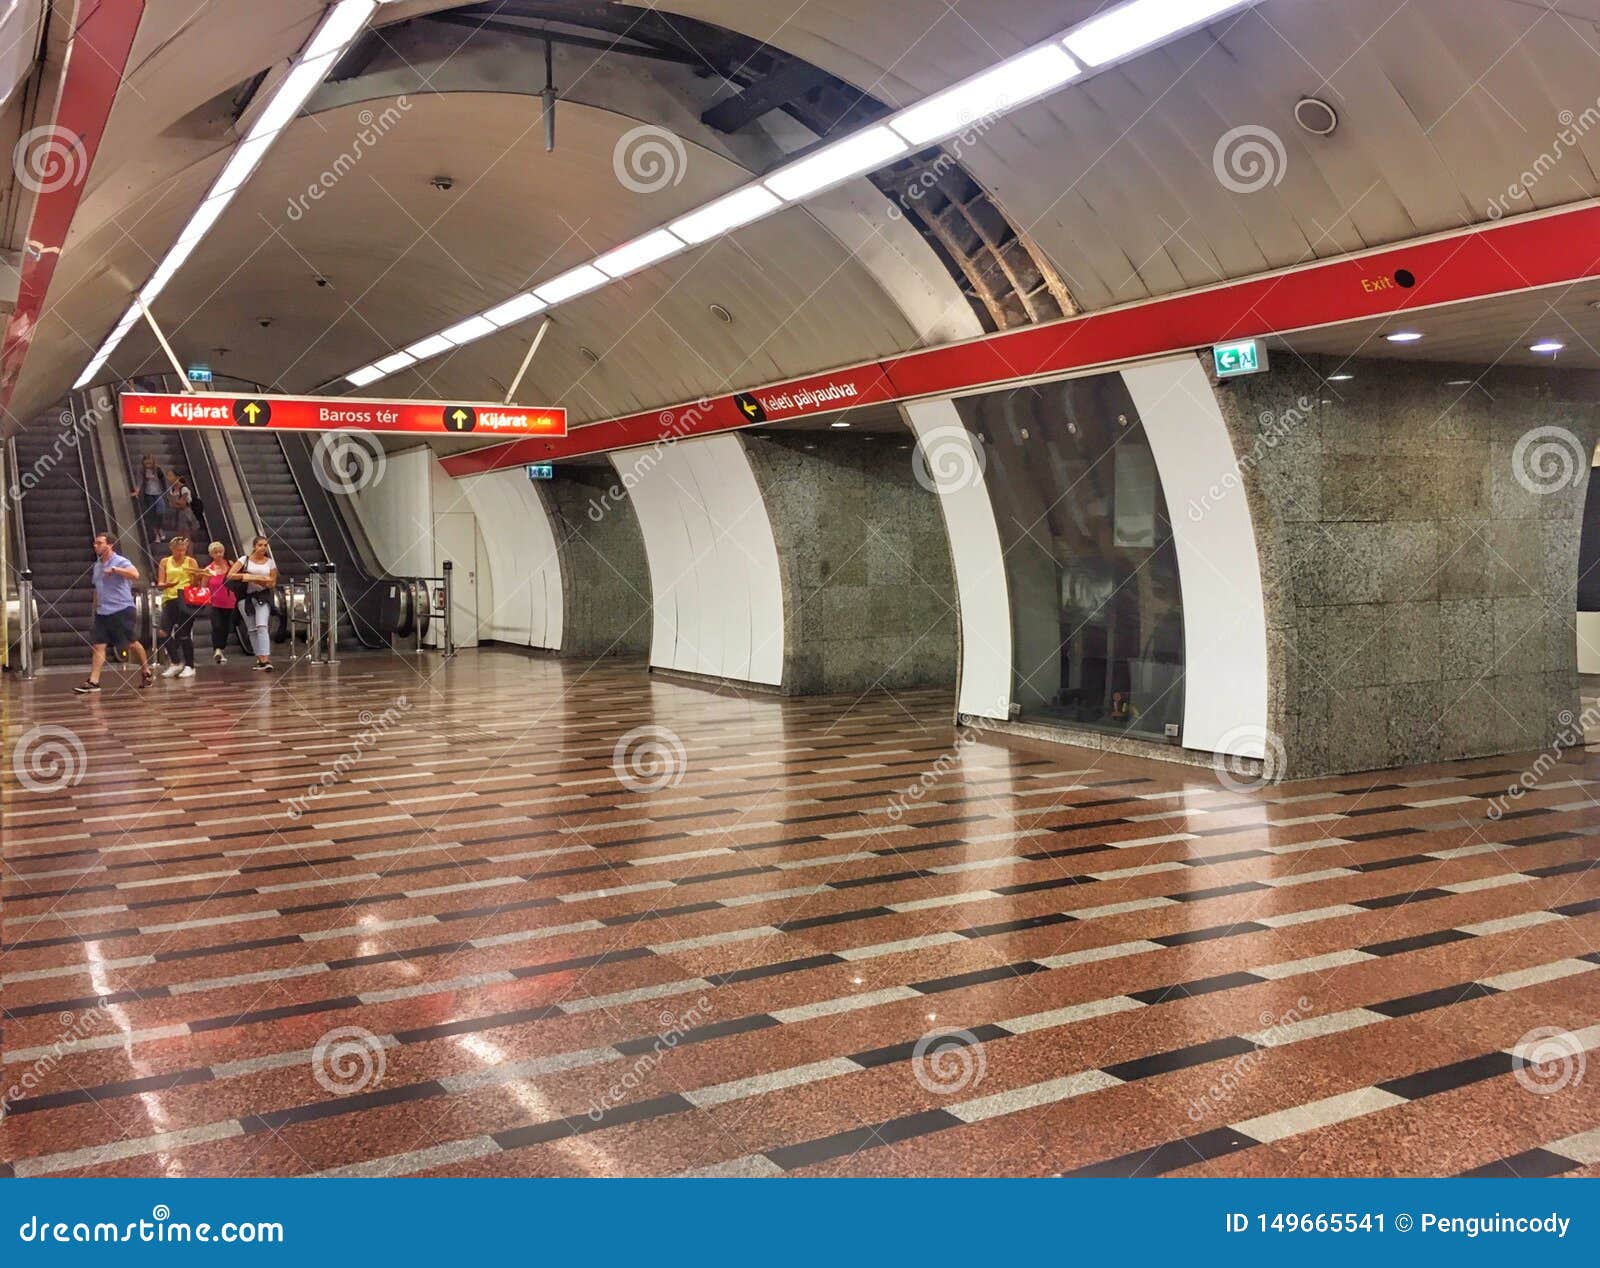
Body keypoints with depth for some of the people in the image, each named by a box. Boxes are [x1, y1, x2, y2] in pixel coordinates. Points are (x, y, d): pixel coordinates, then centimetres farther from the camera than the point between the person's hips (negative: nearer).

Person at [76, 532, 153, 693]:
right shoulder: (97, 565, 15)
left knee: (131, 644, 3)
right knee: (98, 645, -3)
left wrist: (115, 569, -28)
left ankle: (146, 672, 21)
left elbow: (135, 575, -27)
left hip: (121, 610, -6)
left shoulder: (120, 562, -7)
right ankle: (93, 681, -7)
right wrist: (96, 607, 25)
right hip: (102, 612, 6)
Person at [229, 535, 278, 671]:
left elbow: (272, 583, 4)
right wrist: (246, 576, -16)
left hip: (263, 597, -1)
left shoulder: (270, 562, 6)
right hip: (246, 597, 1)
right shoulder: (245, 560, 3)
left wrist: (254, 578, -10)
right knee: (252, 629, 4)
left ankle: (266, 659, -25)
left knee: (262, 626, -17)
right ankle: (259, 659, 12)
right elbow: (230, 575, -6)